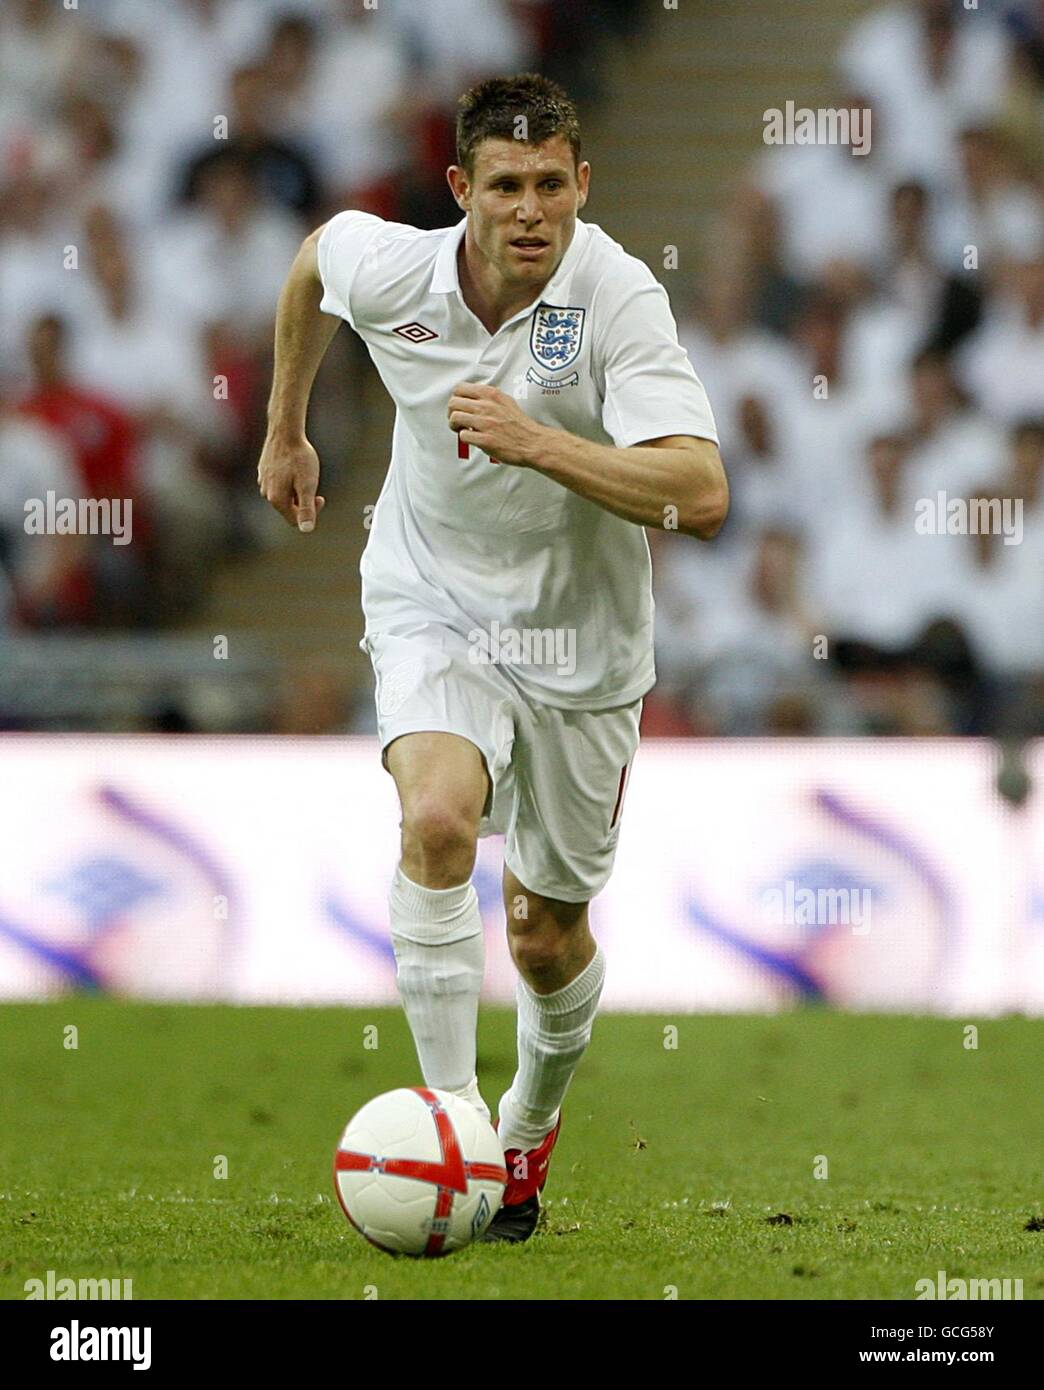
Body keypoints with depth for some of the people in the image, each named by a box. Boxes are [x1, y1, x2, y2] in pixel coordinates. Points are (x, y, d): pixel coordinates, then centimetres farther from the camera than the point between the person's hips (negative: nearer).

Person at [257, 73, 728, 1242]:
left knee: (548, 940, 10)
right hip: (433, 609, 1)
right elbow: (313, 258, 13)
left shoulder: (618, 298, -23)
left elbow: (699, 494, -32)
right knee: (439, 819, -30)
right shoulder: (388, 270, -15)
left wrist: (538, 443, -41)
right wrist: (285, 431, 21)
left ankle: (532, 1125, 42)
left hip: (578, 640, 0)